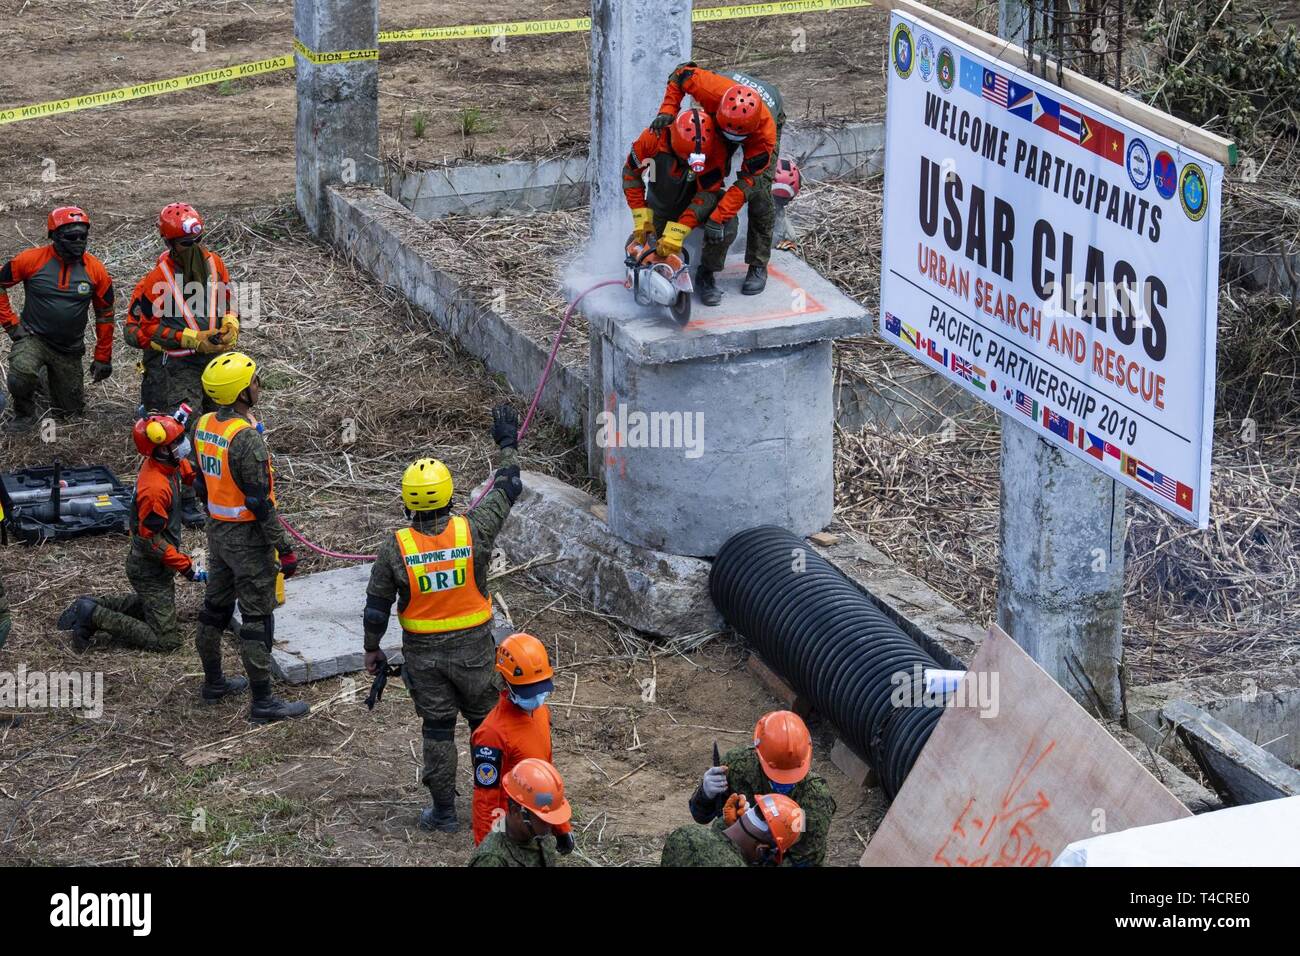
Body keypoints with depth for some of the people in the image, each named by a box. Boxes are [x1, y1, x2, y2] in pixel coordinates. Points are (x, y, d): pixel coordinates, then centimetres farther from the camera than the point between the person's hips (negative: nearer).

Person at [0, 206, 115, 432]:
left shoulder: (95, 270, -6)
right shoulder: (32, 260, -13)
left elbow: (105, 314, 5)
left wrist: (103, 358, 6)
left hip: (70, 351, 3)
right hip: (33, 338, -3)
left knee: (71, 411, 12)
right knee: (22, 375, -35)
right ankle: (25, 414, -3)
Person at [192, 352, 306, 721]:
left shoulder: (204, 426, 1)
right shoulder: (247, 438, -26)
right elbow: (261, 502, -24)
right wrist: (285, 549, -17)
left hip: (217, 532, 9)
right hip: (248, 538, -9)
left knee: (216, 605, 21)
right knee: (257, 618, -2)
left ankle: (212, 679, 36)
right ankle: (262, 702, 2)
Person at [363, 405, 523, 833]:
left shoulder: (394, 549, -15)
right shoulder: (473, 531, -16)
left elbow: (376, 607, -6)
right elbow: (506, 490, 1)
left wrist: (371, 649, 9)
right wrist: (507, 445, 15)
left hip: (424, 653, 0)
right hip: (474, 648, 0)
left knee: (437, 728, 11)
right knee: (486, 722, 15)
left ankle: (444, 811, 17)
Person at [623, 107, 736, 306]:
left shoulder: (715, 149, -34)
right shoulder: (653, 138, -30)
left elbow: (706, 194, -33)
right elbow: (631, 173, -15)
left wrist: (677, 232, -42)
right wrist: (641, 217, -21)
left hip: (696, 203, -2)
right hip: (661, 206, 2)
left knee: (726, 223, -30)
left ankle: (705, 275, -6)